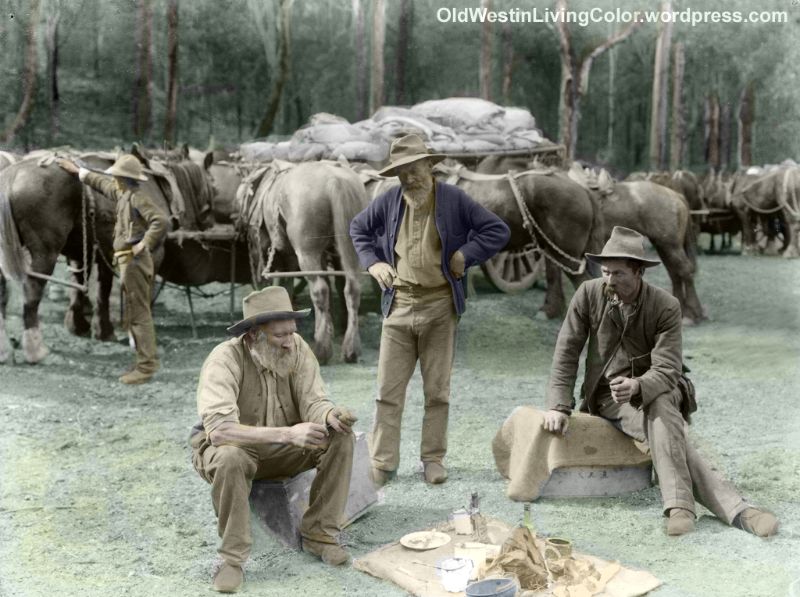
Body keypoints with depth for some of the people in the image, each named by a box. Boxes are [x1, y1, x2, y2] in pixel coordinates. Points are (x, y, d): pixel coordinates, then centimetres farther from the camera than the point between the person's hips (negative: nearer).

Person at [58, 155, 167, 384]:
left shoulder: (138, 197, -14)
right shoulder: (123, 194, 15)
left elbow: (161, 220, -27)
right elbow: (102, 184, 33)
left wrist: (144, 244, -22)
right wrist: (77, 171, 41)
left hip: (134, 261, -10)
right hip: (128, 262, 10)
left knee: (139, 314, -8)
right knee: (134, 314, 13)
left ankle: (146, 366, -6)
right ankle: (146, 361, 19)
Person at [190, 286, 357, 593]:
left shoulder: (296, 347, -13)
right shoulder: (224, 360, -28)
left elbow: (312, 402, -14)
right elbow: (218, 429, -40)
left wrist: (331, 415, -39)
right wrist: (286, 433, -48)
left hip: (282, 449, 5)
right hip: (234, 447, -4)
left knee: (340, 437, -18)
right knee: (231, 458, -39)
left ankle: (318, 533, -5)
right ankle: (232, 559, -21)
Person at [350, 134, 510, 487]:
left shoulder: (453, 200, -2)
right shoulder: (389, 202, 4)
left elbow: (498, 231, -1)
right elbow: (358, 228, 22)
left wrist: (465, 255, -9)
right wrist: (372, 262, 8)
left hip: (439, 306, -1)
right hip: (399, 304, 2)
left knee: (437, 390, 7)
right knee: (388, 389, 1)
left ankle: (433, 458, 18)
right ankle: (382, 462, 8)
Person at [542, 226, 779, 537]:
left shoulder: (666, 306, -14)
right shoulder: (588, 294, -11)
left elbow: (667, 369, -20)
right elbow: (567, 353, -9)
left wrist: (638, 386, -42)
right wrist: (558, 406, -19)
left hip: (654, 391, 0)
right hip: (607, 395, 0)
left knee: (661, 404, -37)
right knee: (670, 434, -29)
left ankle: (679, 504, -38)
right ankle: (734, 508, -35)